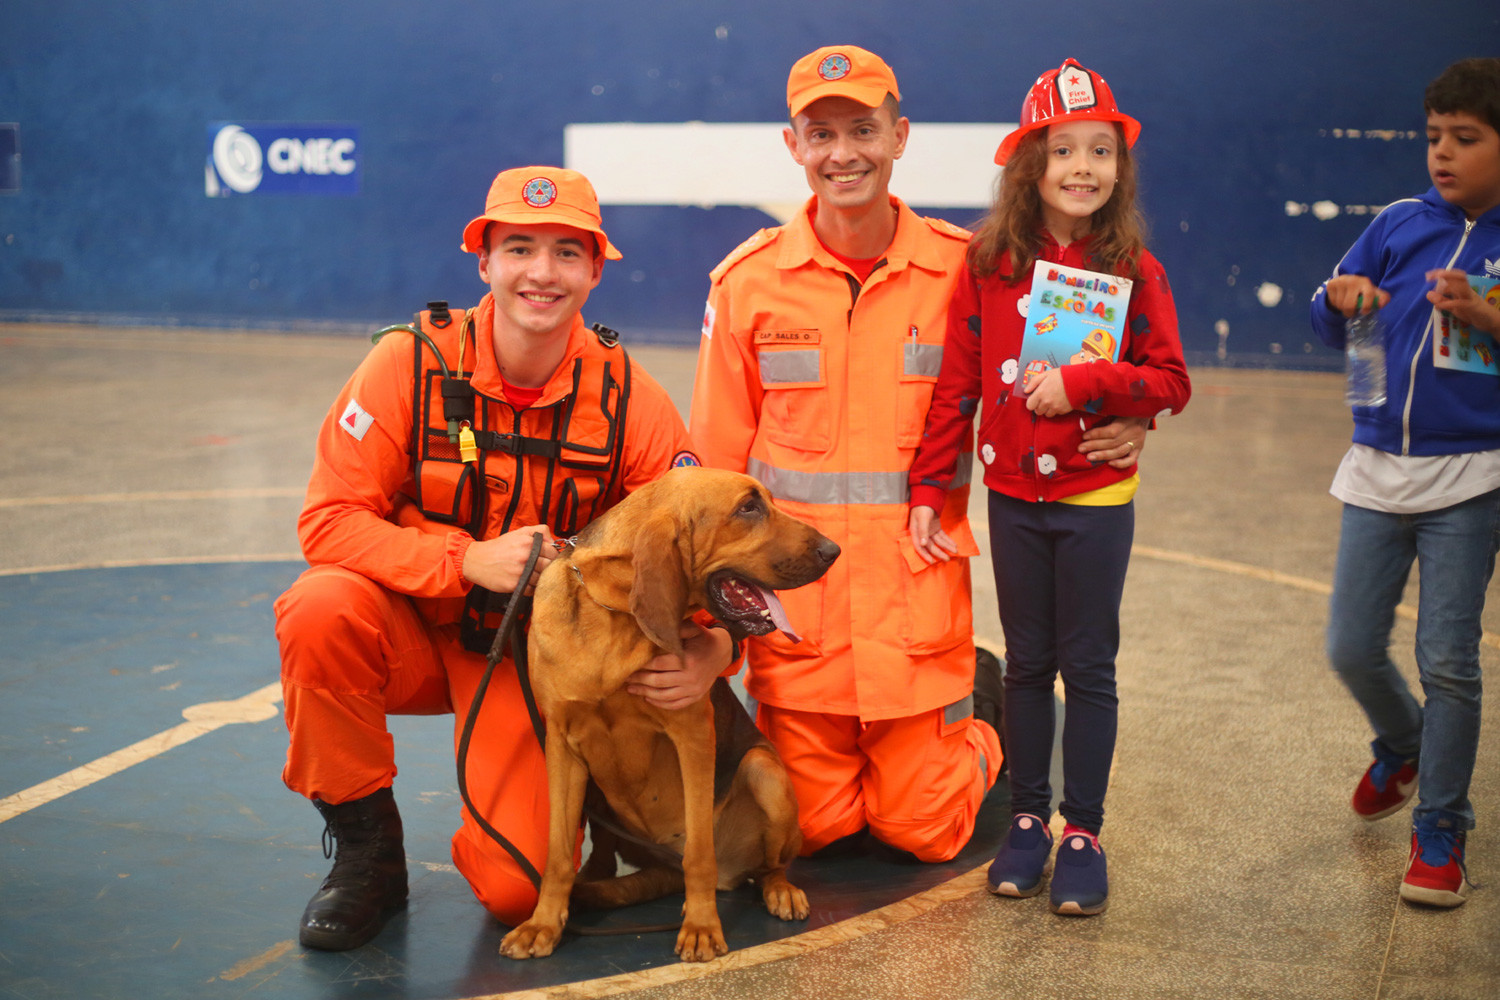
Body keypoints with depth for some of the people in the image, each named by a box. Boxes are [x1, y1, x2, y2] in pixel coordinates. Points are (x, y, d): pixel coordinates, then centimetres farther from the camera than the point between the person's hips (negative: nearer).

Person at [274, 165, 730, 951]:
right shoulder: (412, 362, -16)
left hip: (539, 655, 0)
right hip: (413, 622, 0)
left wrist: (709, 651, -30)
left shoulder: (629, 400, -13)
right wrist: (469, 561, -31)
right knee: (319, 611, -34)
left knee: (518, 889, -17)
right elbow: (328, 521, -18)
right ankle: (366, 843, -10)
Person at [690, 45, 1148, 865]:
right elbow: (716, 462, 4)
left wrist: (1111, 428, -14)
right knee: (812, 829, 8)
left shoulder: (961, 269, -3)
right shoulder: (748, 281, -2)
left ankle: (980, 714, 36)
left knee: (926, 833, 7)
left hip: (918, 603, -1)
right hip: (794, 605, 1)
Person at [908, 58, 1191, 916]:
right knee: (1028, 664, 12)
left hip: (1096, 500, -1)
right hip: (1013, 498, 2)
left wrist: (1083, 382, -19)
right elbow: (957, 384, 0)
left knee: (1088, 668, 5)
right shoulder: (989, 265, -1)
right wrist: (930, 489, -3)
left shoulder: (1134, 269, -4)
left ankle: (1084, 834, 15)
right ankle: (1028, 820, 24)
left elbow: (1171, 382, -5)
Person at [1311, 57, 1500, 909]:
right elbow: (1331, 325, 9)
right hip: (1379, 467, 4)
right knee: (1353, 648, 7)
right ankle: (1402, 745, 40)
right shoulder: (1401, 224, 4)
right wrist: (1343, 298, -12)